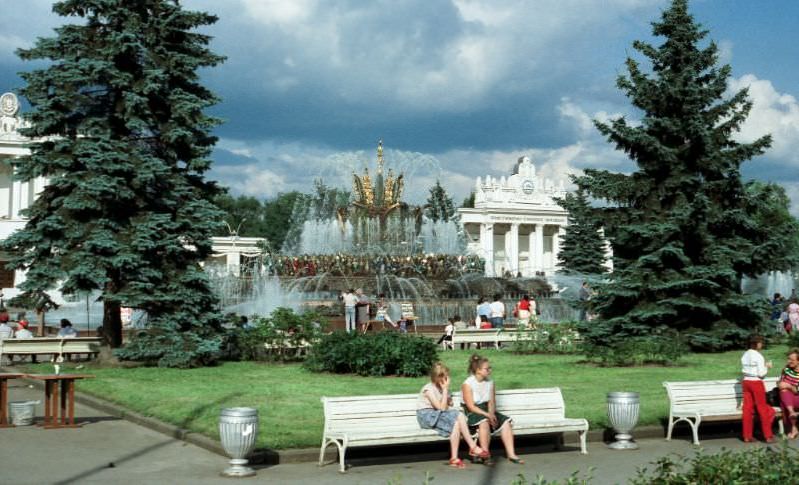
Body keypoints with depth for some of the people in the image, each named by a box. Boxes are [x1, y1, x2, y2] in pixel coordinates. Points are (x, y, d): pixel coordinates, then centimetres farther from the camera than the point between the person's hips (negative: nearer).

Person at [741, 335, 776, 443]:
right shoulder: (758, 356, -14)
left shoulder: (745, 355, 7)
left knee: (748, 409, 7)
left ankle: (747, 436, 10)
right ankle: (768, 436, 10)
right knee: (763, 409, 4)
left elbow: (744, 370, 10)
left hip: (746, 382, 6)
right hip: (756, 382, -6)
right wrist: (767, 367, 4)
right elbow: (761, 374, -15)